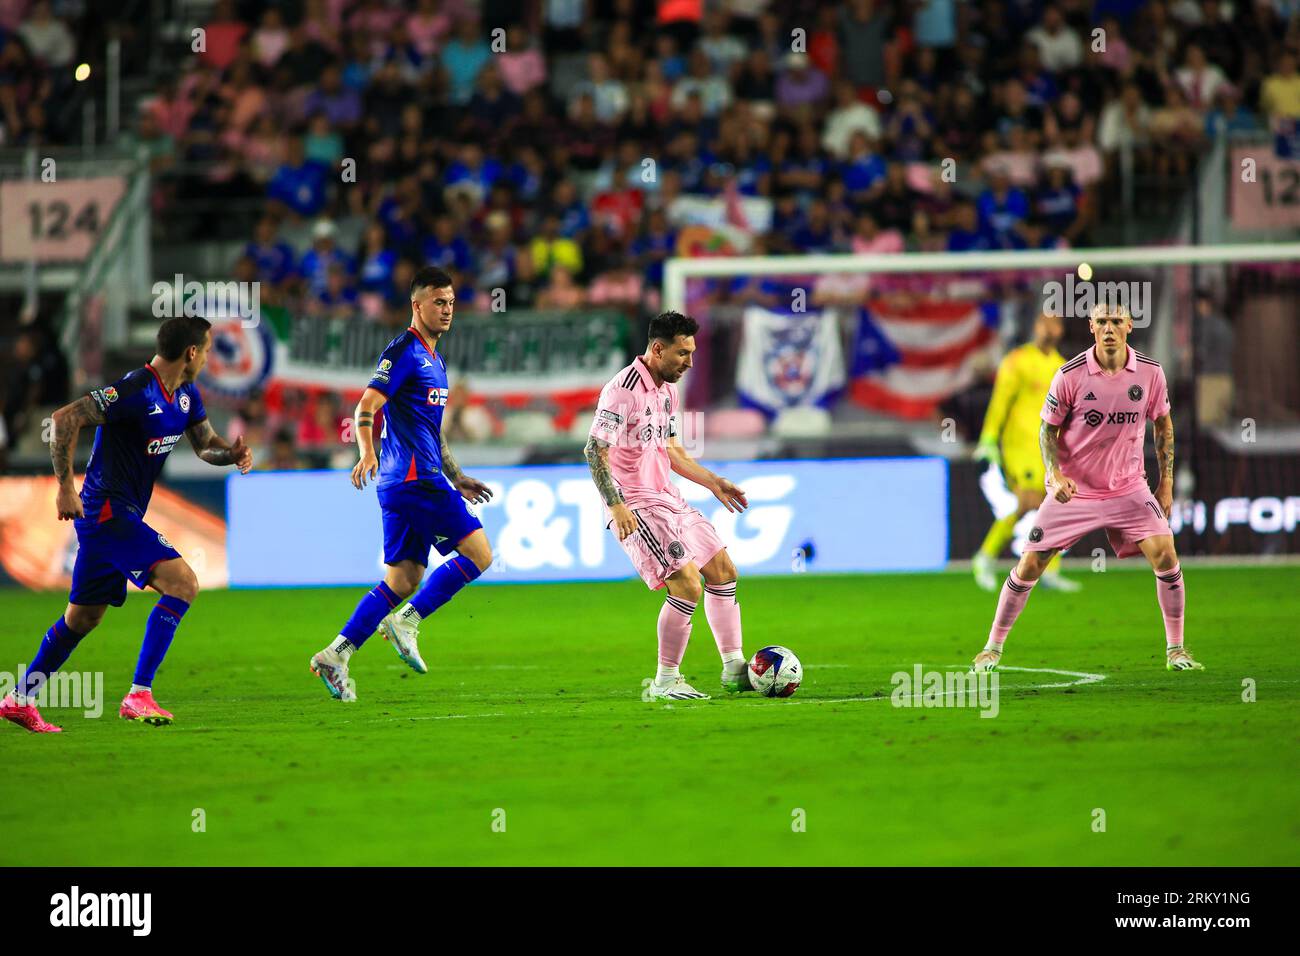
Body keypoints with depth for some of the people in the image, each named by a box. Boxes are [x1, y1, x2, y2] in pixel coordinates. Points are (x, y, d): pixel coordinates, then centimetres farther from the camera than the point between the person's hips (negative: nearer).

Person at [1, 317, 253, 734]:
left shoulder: (186, 395, 8)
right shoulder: (134, 391, -21)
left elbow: (205, 443, 21)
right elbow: (65, 418, -24)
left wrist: (232, 453, -3)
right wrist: (66, 487, -25)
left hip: (118, 516, 10)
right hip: (107, 510, -10)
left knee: (83, 618, 17)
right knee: (182, 583, -19)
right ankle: (138, 695, -21)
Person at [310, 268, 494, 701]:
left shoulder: (433, 359, 22)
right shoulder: (404, 352, -8)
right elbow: (367, 406, -18)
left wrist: (457, 478, 33)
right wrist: (367, 454, -34)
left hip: (417, 482, 9)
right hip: (413, 480, -9)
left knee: (404, 580, 6)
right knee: (478, 553, -10)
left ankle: (336, 654, 3)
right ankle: (407, 622, -9)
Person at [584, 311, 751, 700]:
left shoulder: (668, 391, 12)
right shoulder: (623, 390, -18)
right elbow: (595, 450, -21)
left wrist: (713, 482, 24)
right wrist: (615, 505, -28)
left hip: (666, 496, 10)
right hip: (635, 506, -10)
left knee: (723, 569, 10)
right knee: (687, 586, -17)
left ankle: (734, 669, 18)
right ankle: (665, 681, -4)